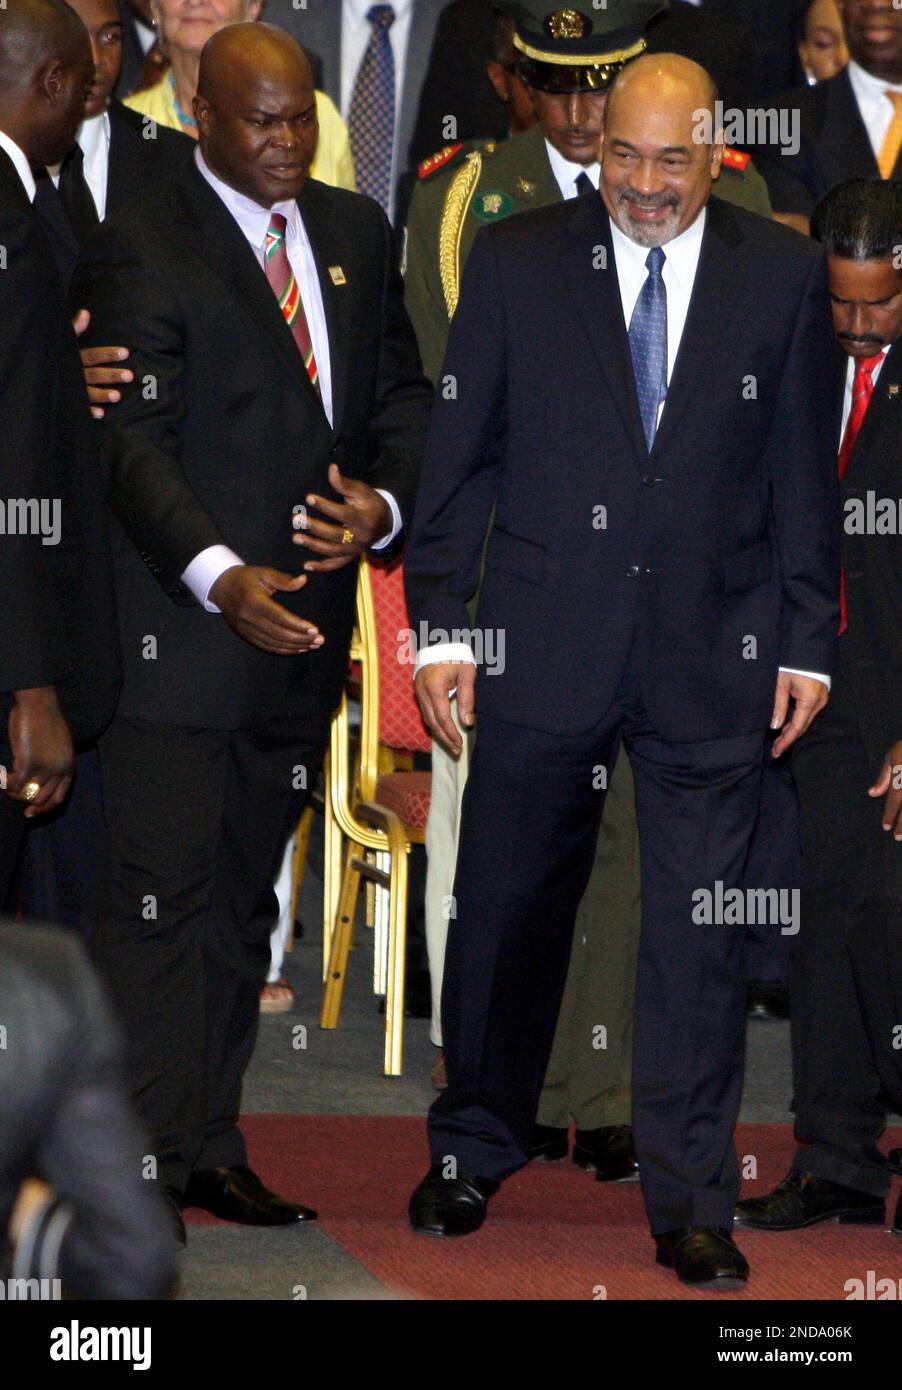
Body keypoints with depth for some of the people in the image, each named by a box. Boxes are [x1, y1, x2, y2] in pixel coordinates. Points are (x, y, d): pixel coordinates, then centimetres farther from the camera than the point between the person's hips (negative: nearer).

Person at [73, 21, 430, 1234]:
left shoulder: (355, 233, 14)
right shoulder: (142, 249, -8)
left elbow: (401, 392, 16)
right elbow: (135, 444, -15)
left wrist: (384, 500, -6)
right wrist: (221, 577, -28)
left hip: (306, 622, 7)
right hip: (179, 623, -6)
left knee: (246, 895, 12)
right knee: (162, 894, -6)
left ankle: (211, 1145, 19)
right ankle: (147, 1161, -3)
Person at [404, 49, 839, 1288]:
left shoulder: (783, 274, 3)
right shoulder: (516, 263, 1)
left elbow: (804, 473, 7)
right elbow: (459, 454, 3)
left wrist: (807, 644, 4)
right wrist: (438, 624, -1)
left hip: (712, 662, 0)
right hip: (543, 650, 0)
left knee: (699, 940, 1)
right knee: (507, 914, 9)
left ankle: (692, 1206, 9)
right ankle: (476, 1151, 29)